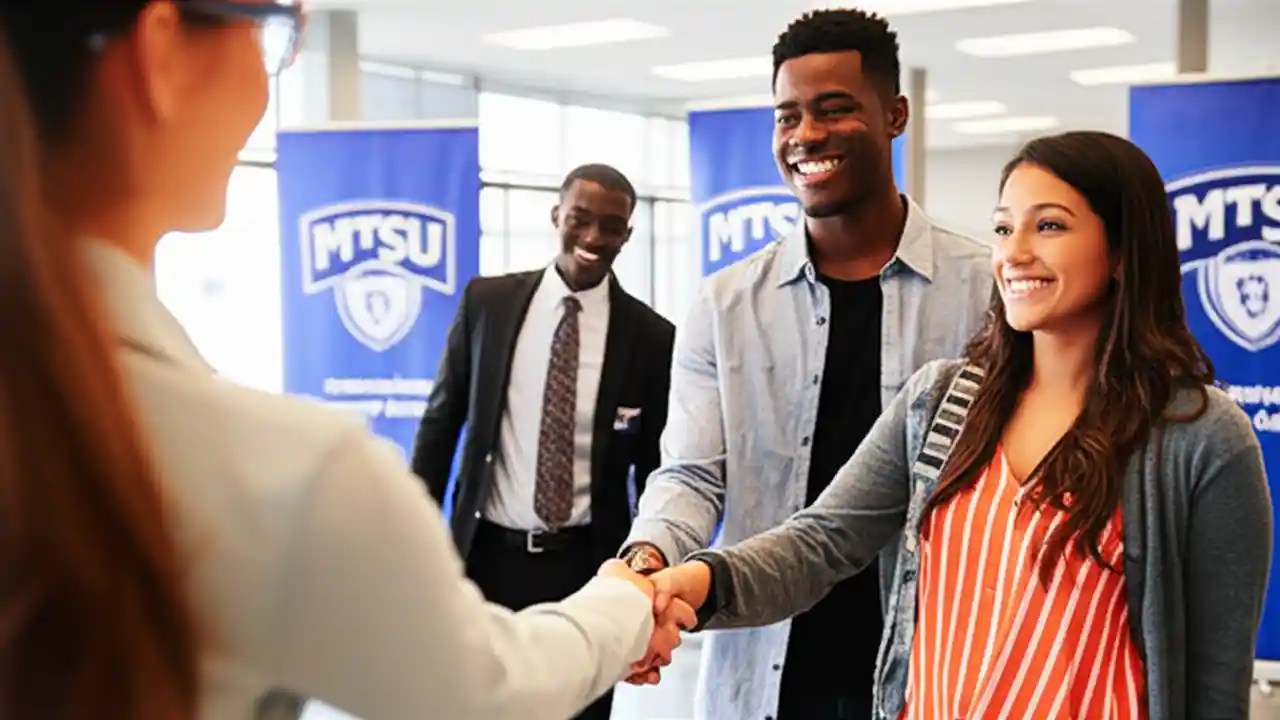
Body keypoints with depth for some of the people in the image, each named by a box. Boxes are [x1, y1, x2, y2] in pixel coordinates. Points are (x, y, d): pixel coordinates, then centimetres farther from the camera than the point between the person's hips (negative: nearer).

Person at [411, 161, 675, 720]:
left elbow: (655, 469, 3)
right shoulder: (486, 302, -1)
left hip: (587, 566, 0)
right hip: (488, 555, 1)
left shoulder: (651, 337, -3)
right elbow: (441, 421, 6)